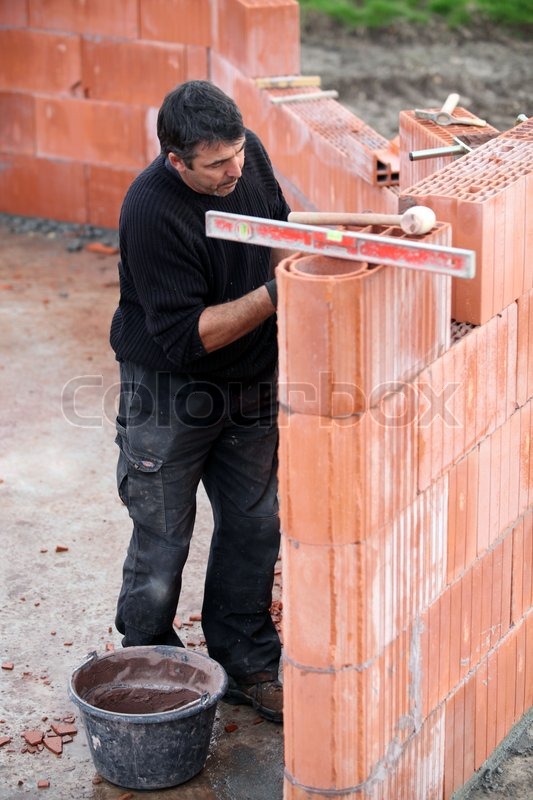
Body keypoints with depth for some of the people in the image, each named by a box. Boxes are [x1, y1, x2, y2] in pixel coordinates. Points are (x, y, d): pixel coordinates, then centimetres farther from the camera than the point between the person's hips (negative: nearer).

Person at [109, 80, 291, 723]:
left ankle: (246, 664, 28)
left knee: (255, 524, 12)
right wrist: (272, 296, -32)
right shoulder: (152, 211, -29)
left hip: (251, 385, 6)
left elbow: (277, 230, 14)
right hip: (170, 395, -6)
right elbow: (185, 335, -27)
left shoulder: (248, 153, -8)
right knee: (162, 538, 5)